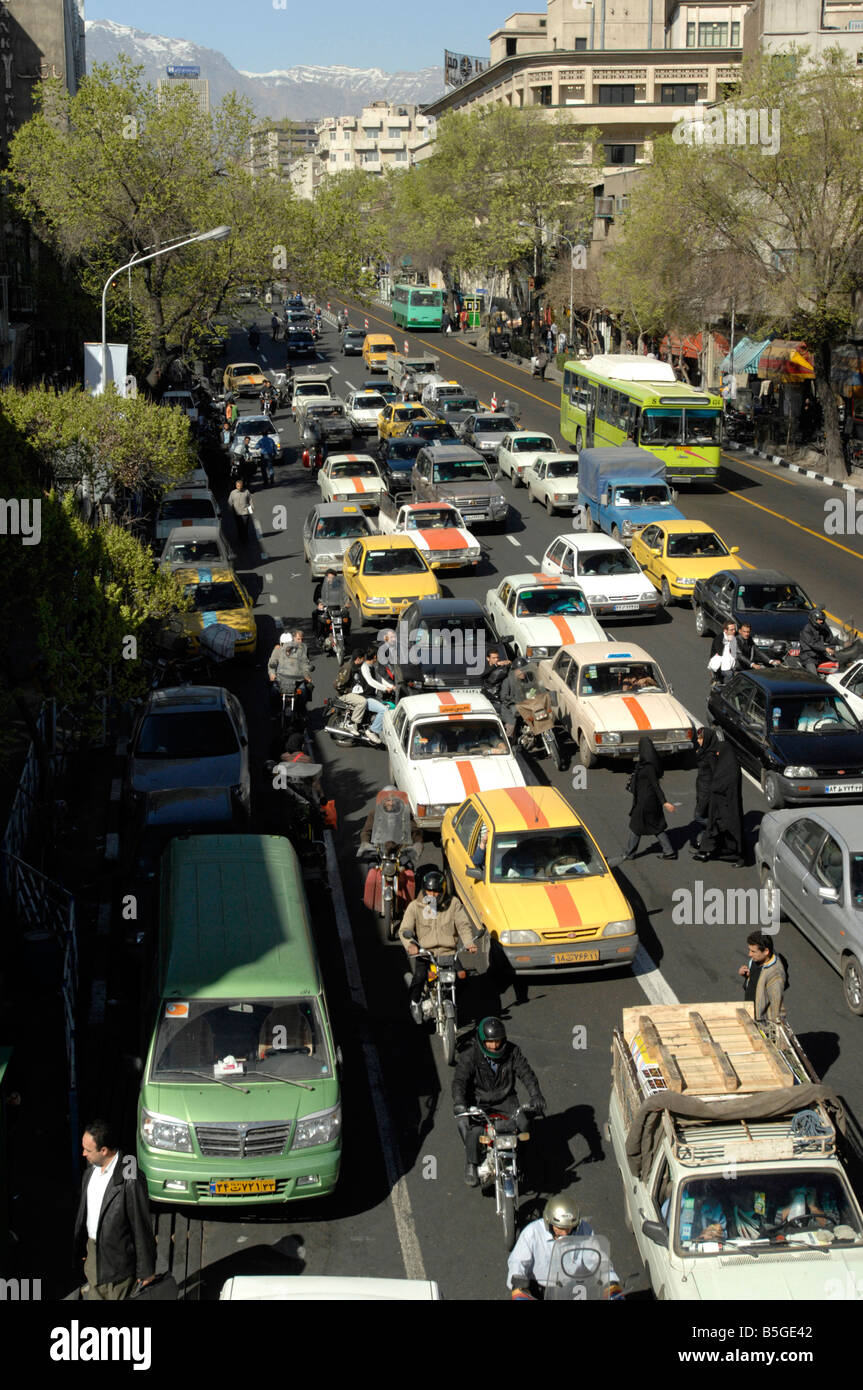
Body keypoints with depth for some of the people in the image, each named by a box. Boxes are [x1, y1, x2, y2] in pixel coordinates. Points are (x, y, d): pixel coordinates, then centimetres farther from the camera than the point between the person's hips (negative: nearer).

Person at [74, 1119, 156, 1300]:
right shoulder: (92, 1167, -3)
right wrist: (81, 1245, 19)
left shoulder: (131, 1179, -28)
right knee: (94, 1295, 20)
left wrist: (146, 1270, -12)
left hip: (117, 1258, -7)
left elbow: (141, 1226, -20)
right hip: (93, 1248, 7)